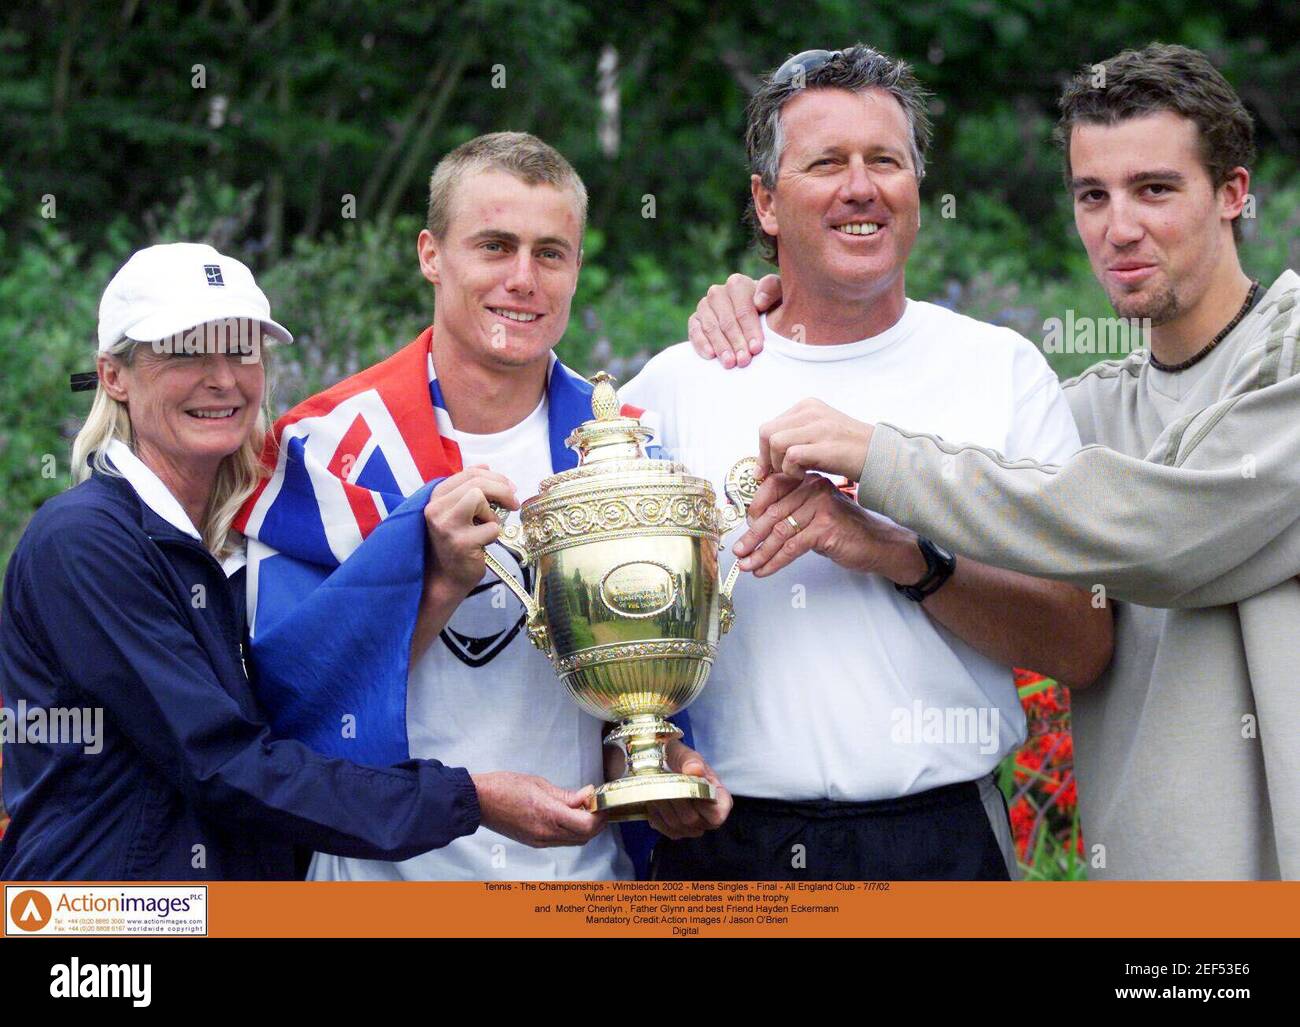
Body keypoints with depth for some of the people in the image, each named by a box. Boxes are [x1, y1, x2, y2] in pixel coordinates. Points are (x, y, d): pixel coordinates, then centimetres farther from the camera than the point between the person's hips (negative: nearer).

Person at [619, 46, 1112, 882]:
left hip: (937, 840, -1)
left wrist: (905, 557, -17)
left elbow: (1084, 647, -4)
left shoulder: (1002, 369, 2)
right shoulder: (676, 383, 5)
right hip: (721, 845, 1)